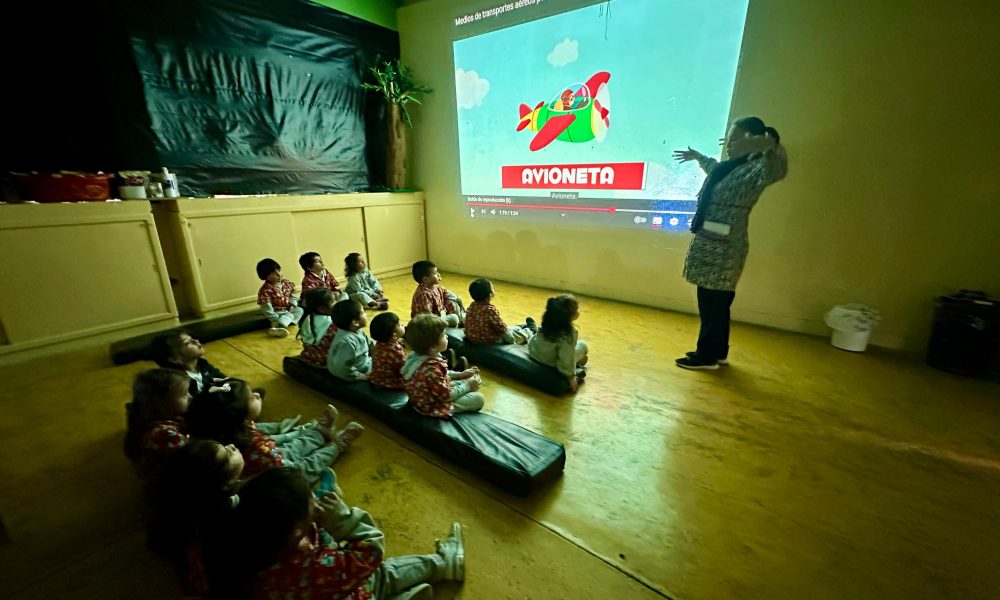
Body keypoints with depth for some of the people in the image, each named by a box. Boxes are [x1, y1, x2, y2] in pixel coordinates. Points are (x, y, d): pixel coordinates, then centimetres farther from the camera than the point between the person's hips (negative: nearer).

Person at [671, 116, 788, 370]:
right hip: (713, 245, 10)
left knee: (712, 304, -1)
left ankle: (707, 356, 12)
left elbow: (776, 170, -36)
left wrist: (770, 146, -49)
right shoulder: (732, 167, 15)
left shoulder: (753, 170, -13)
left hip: (722, 248, -10)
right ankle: (717, 352, 27)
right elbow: (717, 171, 38)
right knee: (717, 303, 15)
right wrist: (698, 156, 50)